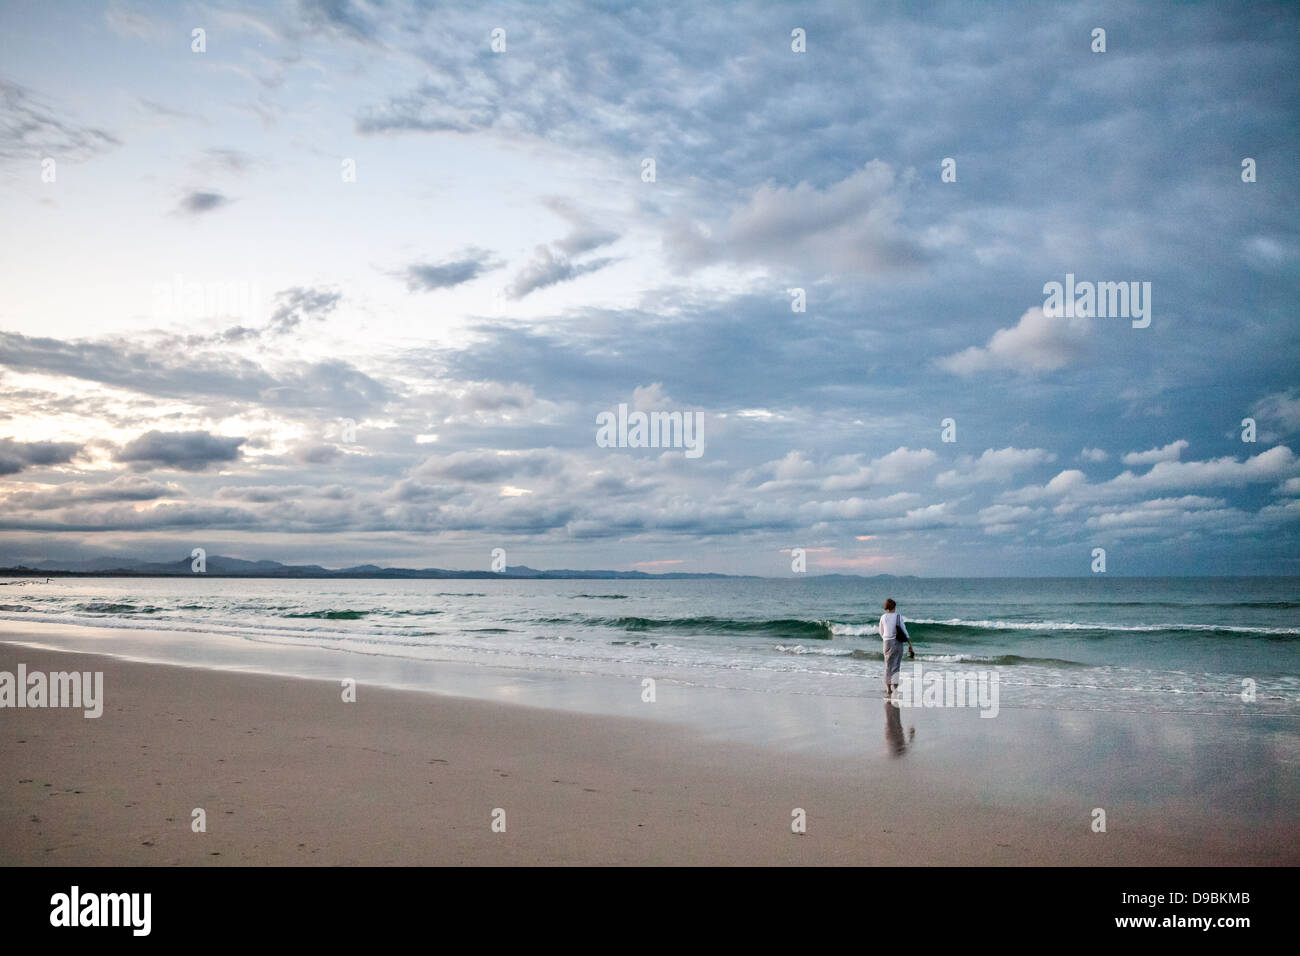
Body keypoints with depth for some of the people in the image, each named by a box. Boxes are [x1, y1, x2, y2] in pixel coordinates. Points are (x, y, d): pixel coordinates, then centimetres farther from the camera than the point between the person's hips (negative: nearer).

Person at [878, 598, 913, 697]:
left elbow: (881, 632, 9)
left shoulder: (883, 617, 0)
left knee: (888, 666, 9)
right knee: (896, 665, 6)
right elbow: (904, 630, -3)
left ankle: (888, 690, 8)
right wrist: (909, 643, 2)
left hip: (887, 641, 1)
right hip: (898, 642, -1)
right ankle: (895, 687, -3)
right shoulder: (898, 616, -4)